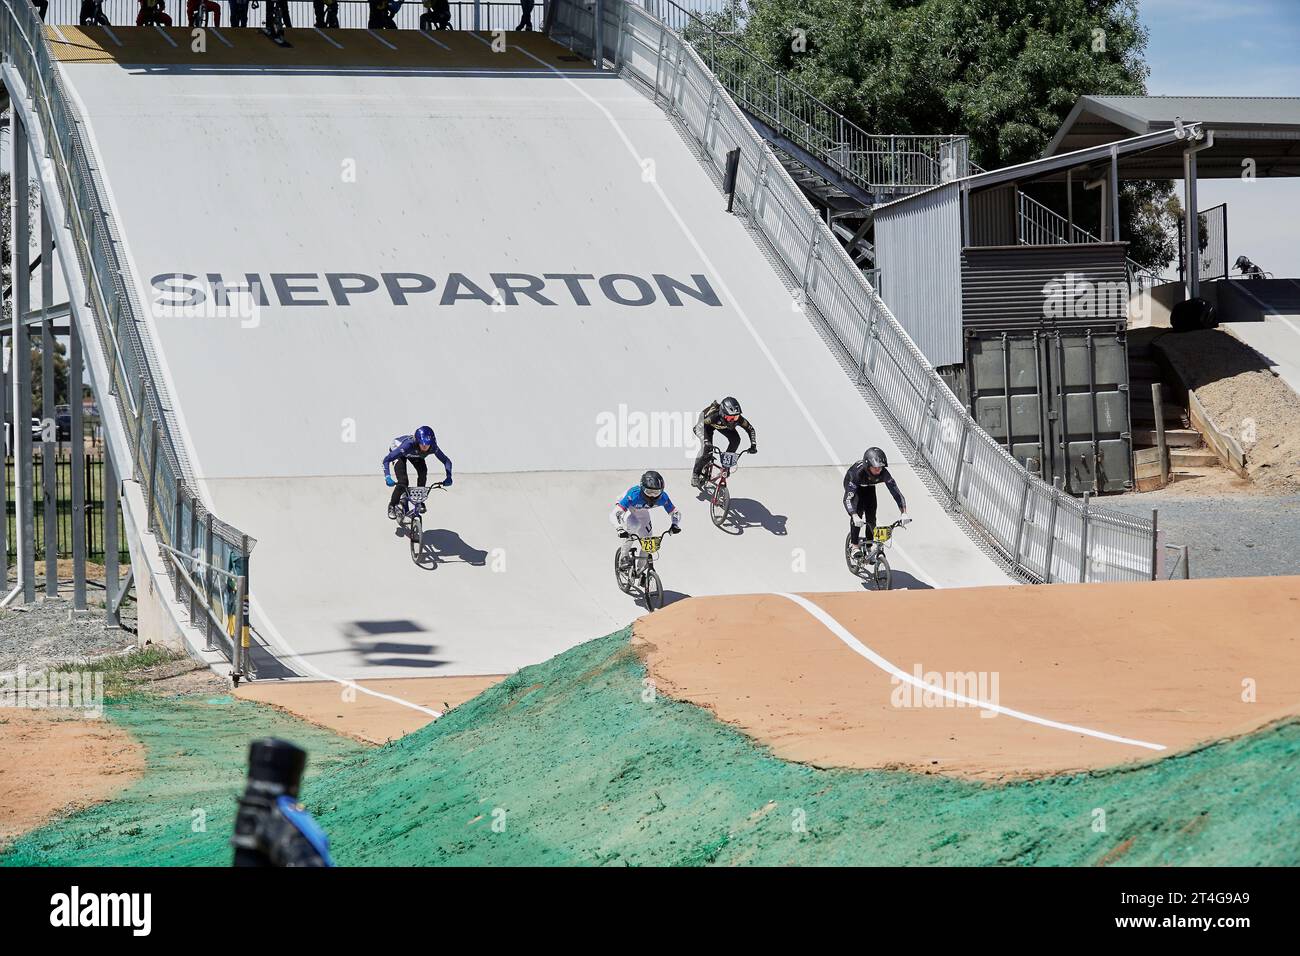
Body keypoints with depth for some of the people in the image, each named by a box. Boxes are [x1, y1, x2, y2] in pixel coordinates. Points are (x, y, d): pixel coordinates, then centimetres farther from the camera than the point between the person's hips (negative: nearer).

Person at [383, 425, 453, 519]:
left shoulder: (433, 447, -34)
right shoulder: (409, 445, -44)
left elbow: (446, 461, -22)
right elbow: (386, 459, -41)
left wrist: (448, 477, -37)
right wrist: (387, 477, -51)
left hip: (415, 455, 4)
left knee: (423, 471, -22)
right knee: (403, 483, -18)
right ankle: (392, 506, 6)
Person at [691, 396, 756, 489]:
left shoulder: (738, 419, -34)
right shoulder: (714, 416, -46)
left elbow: (750, 429, -18)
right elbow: (699, 426, -51)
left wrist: (753, 445, -29)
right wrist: (705, 441, -65)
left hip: (723, 425, 4)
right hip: (707, 424, -4)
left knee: (735, 439, -20)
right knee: (707, 448, -25)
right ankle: (696, 475, -9)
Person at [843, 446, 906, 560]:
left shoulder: (884, 473, -35)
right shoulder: (858, 472, -43)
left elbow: (895, 491, -30)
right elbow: (847, 498, -46)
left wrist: (904, 512, -41)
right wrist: (854, 516, -59)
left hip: (869, 487, 3)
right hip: (853, 486, -3)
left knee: (871, 517, -7)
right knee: (857, 512, -22)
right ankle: (855, 545, -11)